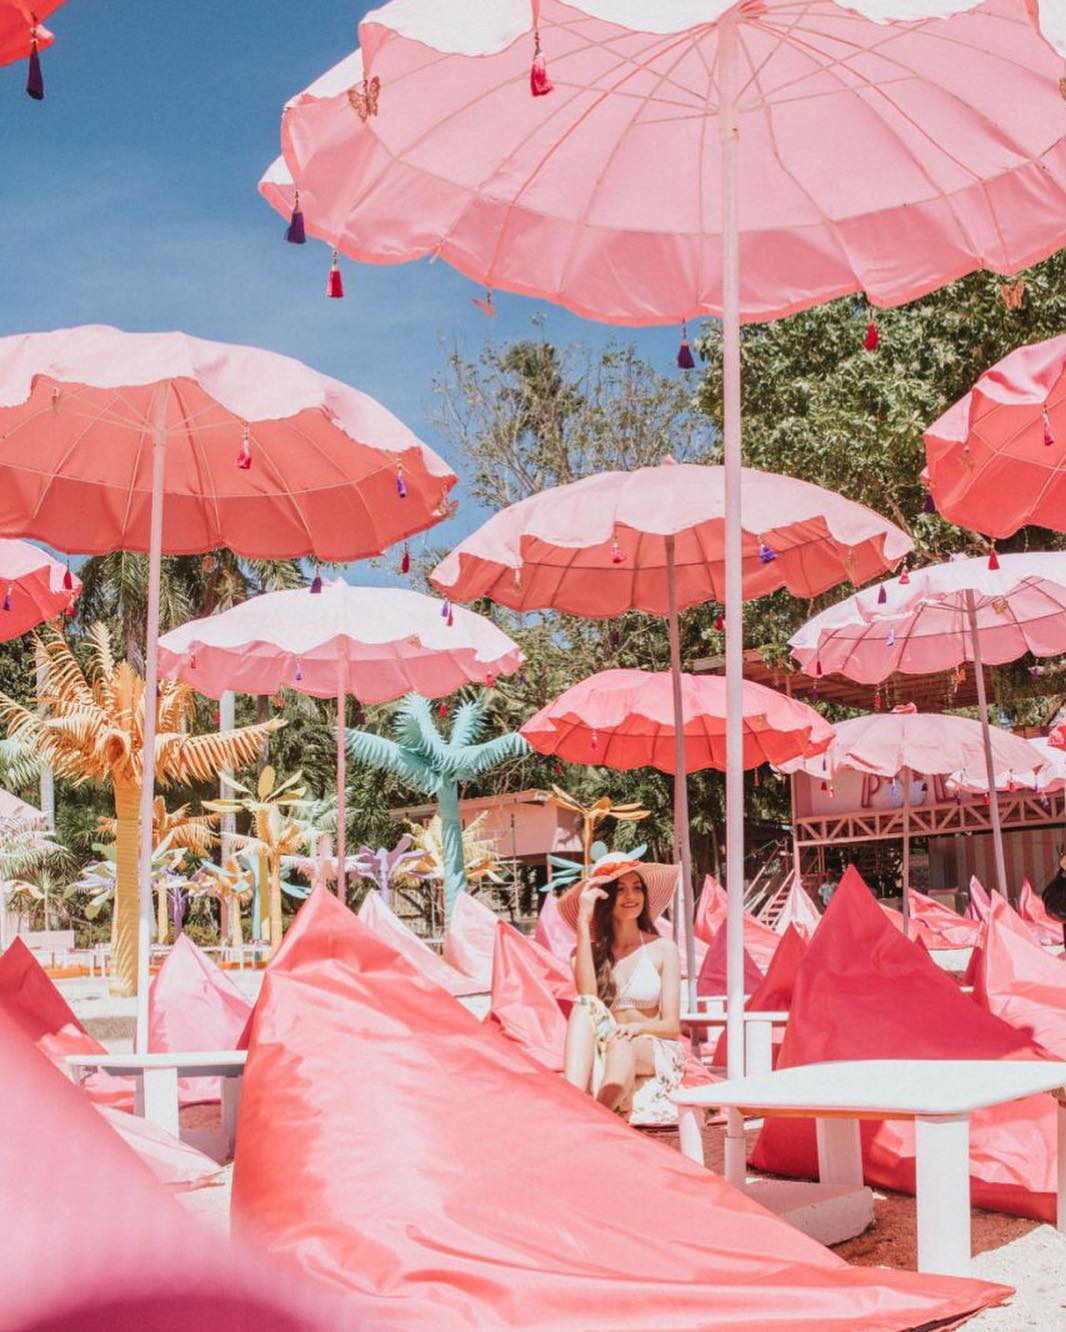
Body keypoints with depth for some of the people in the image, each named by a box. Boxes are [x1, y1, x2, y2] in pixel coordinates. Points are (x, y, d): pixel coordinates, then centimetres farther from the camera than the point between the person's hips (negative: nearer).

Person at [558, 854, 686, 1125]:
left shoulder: (663, 949, 6)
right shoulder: (589, 951, 8)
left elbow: (672, 1026, 1)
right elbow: (586, 998, -15)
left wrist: (638, 1027, -24)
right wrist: (583, 923, -11)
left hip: (657, 1055, -1)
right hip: (602, 1056, 2)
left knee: (621, 1046, -35)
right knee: (585, 1006, -28)